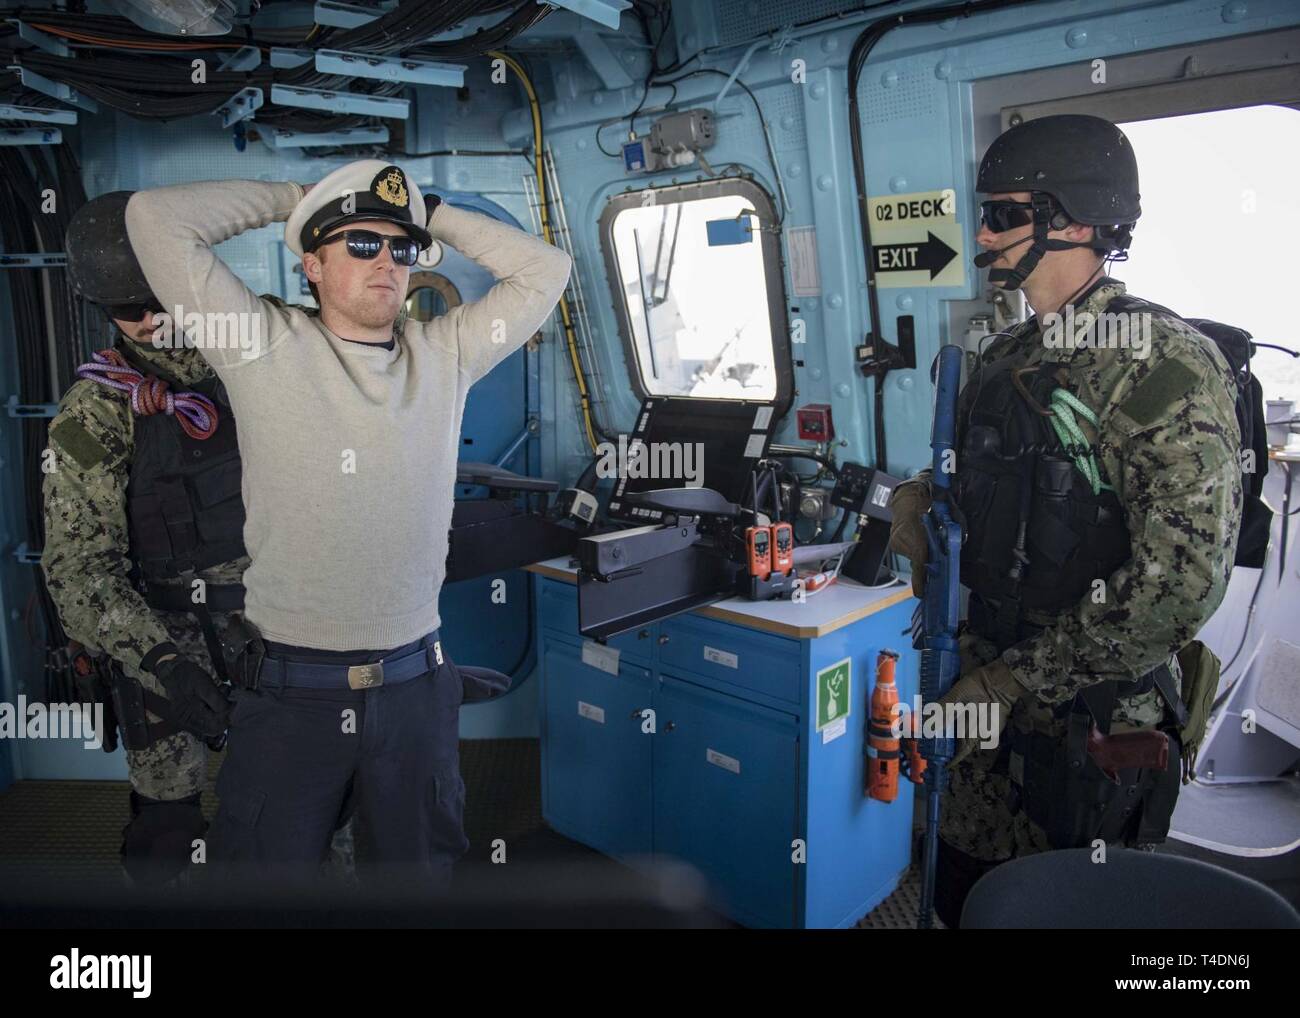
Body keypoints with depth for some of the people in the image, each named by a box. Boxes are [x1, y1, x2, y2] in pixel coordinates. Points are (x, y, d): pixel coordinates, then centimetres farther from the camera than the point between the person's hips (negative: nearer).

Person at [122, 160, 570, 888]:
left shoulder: (444, 355, 4)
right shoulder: (266, 349, -4)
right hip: (288, 691, -2)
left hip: (417, 689, 3)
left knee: (420, 881, 19)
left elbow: (546, 270, 8)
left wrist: (432, 215, 5)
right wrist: (290, 198, 1)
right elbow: (157, 219, -9)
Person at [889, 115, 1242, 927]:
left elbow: (1184, 583, -24)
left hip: (1098, 720, -7)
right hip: (988, 693, 7)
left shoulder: (1167, 363, -17)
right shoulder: (1006, 358, 8)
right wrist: (918, 494, -2)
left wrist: (1016, 678, -19)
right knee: (964, 896, 19)